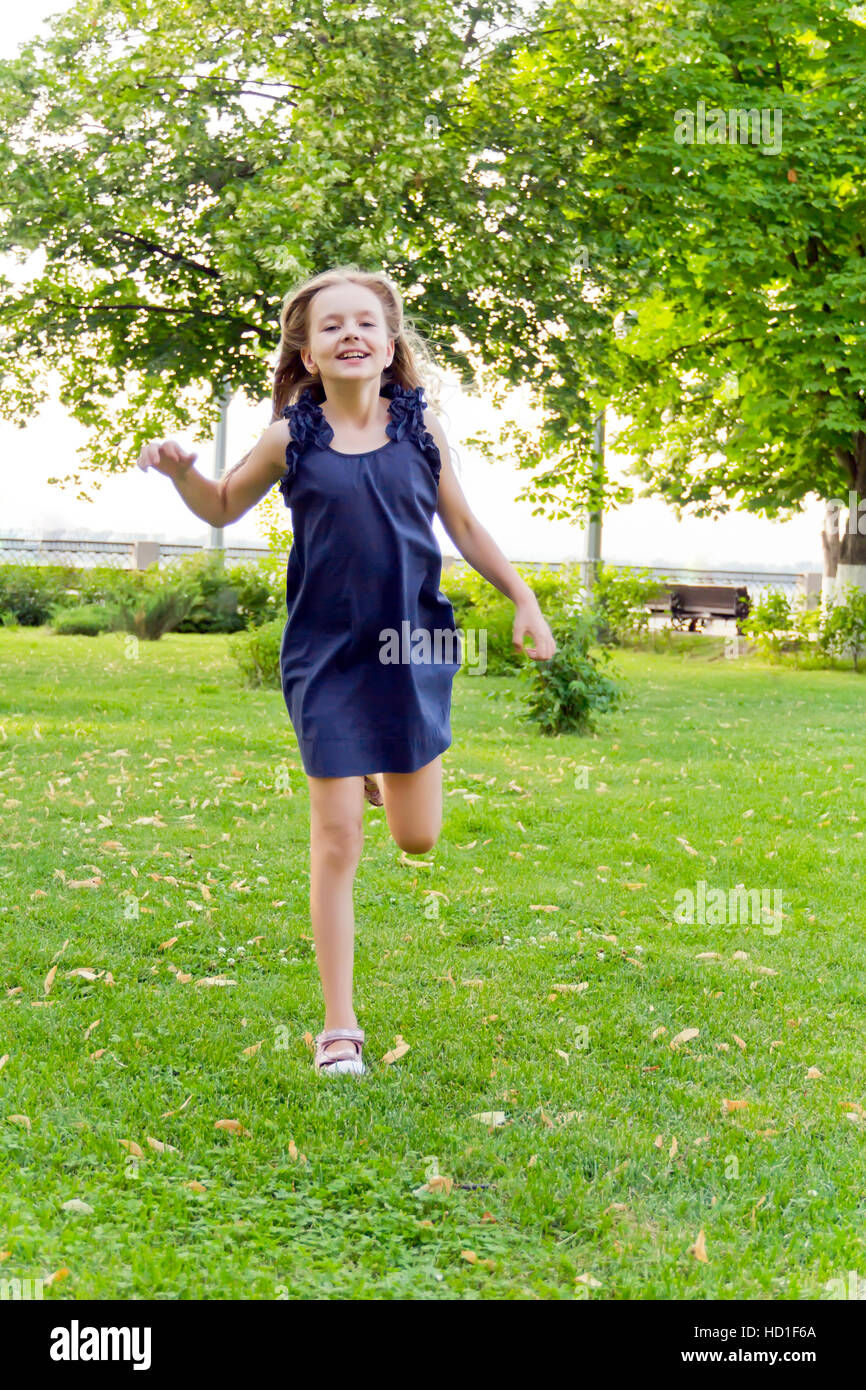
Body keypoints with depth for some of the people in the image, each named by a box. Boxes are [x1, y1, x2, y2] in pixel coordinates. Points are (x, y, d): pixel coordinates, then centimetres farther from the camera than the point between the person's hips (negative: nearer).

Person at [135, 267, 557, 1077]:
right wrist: (180, 472, -8)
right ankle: (338, 1026, 8)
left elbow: (463, 526, 11)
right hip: (327, 654, -2)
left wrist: (523, 600, 8)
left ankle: (384, 775, 46)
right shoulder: (291, 439, -3)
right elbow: (224, 508, 12)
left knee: (417, 837, 7)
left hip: (413, 647, 2)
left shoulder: (420, 427, 0)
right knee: (335, 842, -2)